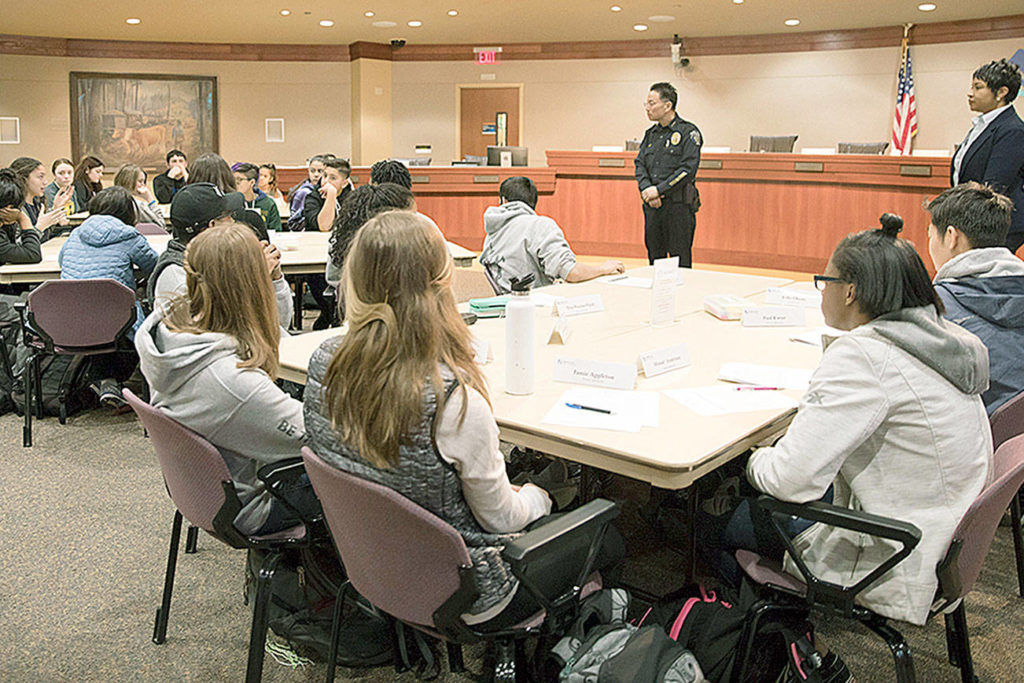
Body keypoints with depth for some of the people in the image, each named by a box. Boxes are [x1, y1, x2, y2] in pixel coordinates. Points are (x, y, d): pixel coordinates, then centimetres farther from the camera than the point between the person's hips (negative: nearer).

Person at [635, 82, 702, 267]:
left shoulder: (688, 132, -5)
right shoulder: (651, 134, 15)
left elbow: (688, 169, -14)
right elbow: (640, 164, 10)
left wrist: (659, 190, -17)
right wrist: (646, 189, -9)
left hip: (679, 205, -6)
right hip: (652, 205, 6)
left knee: (680, 262, -4)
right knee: (654, 258, 11)